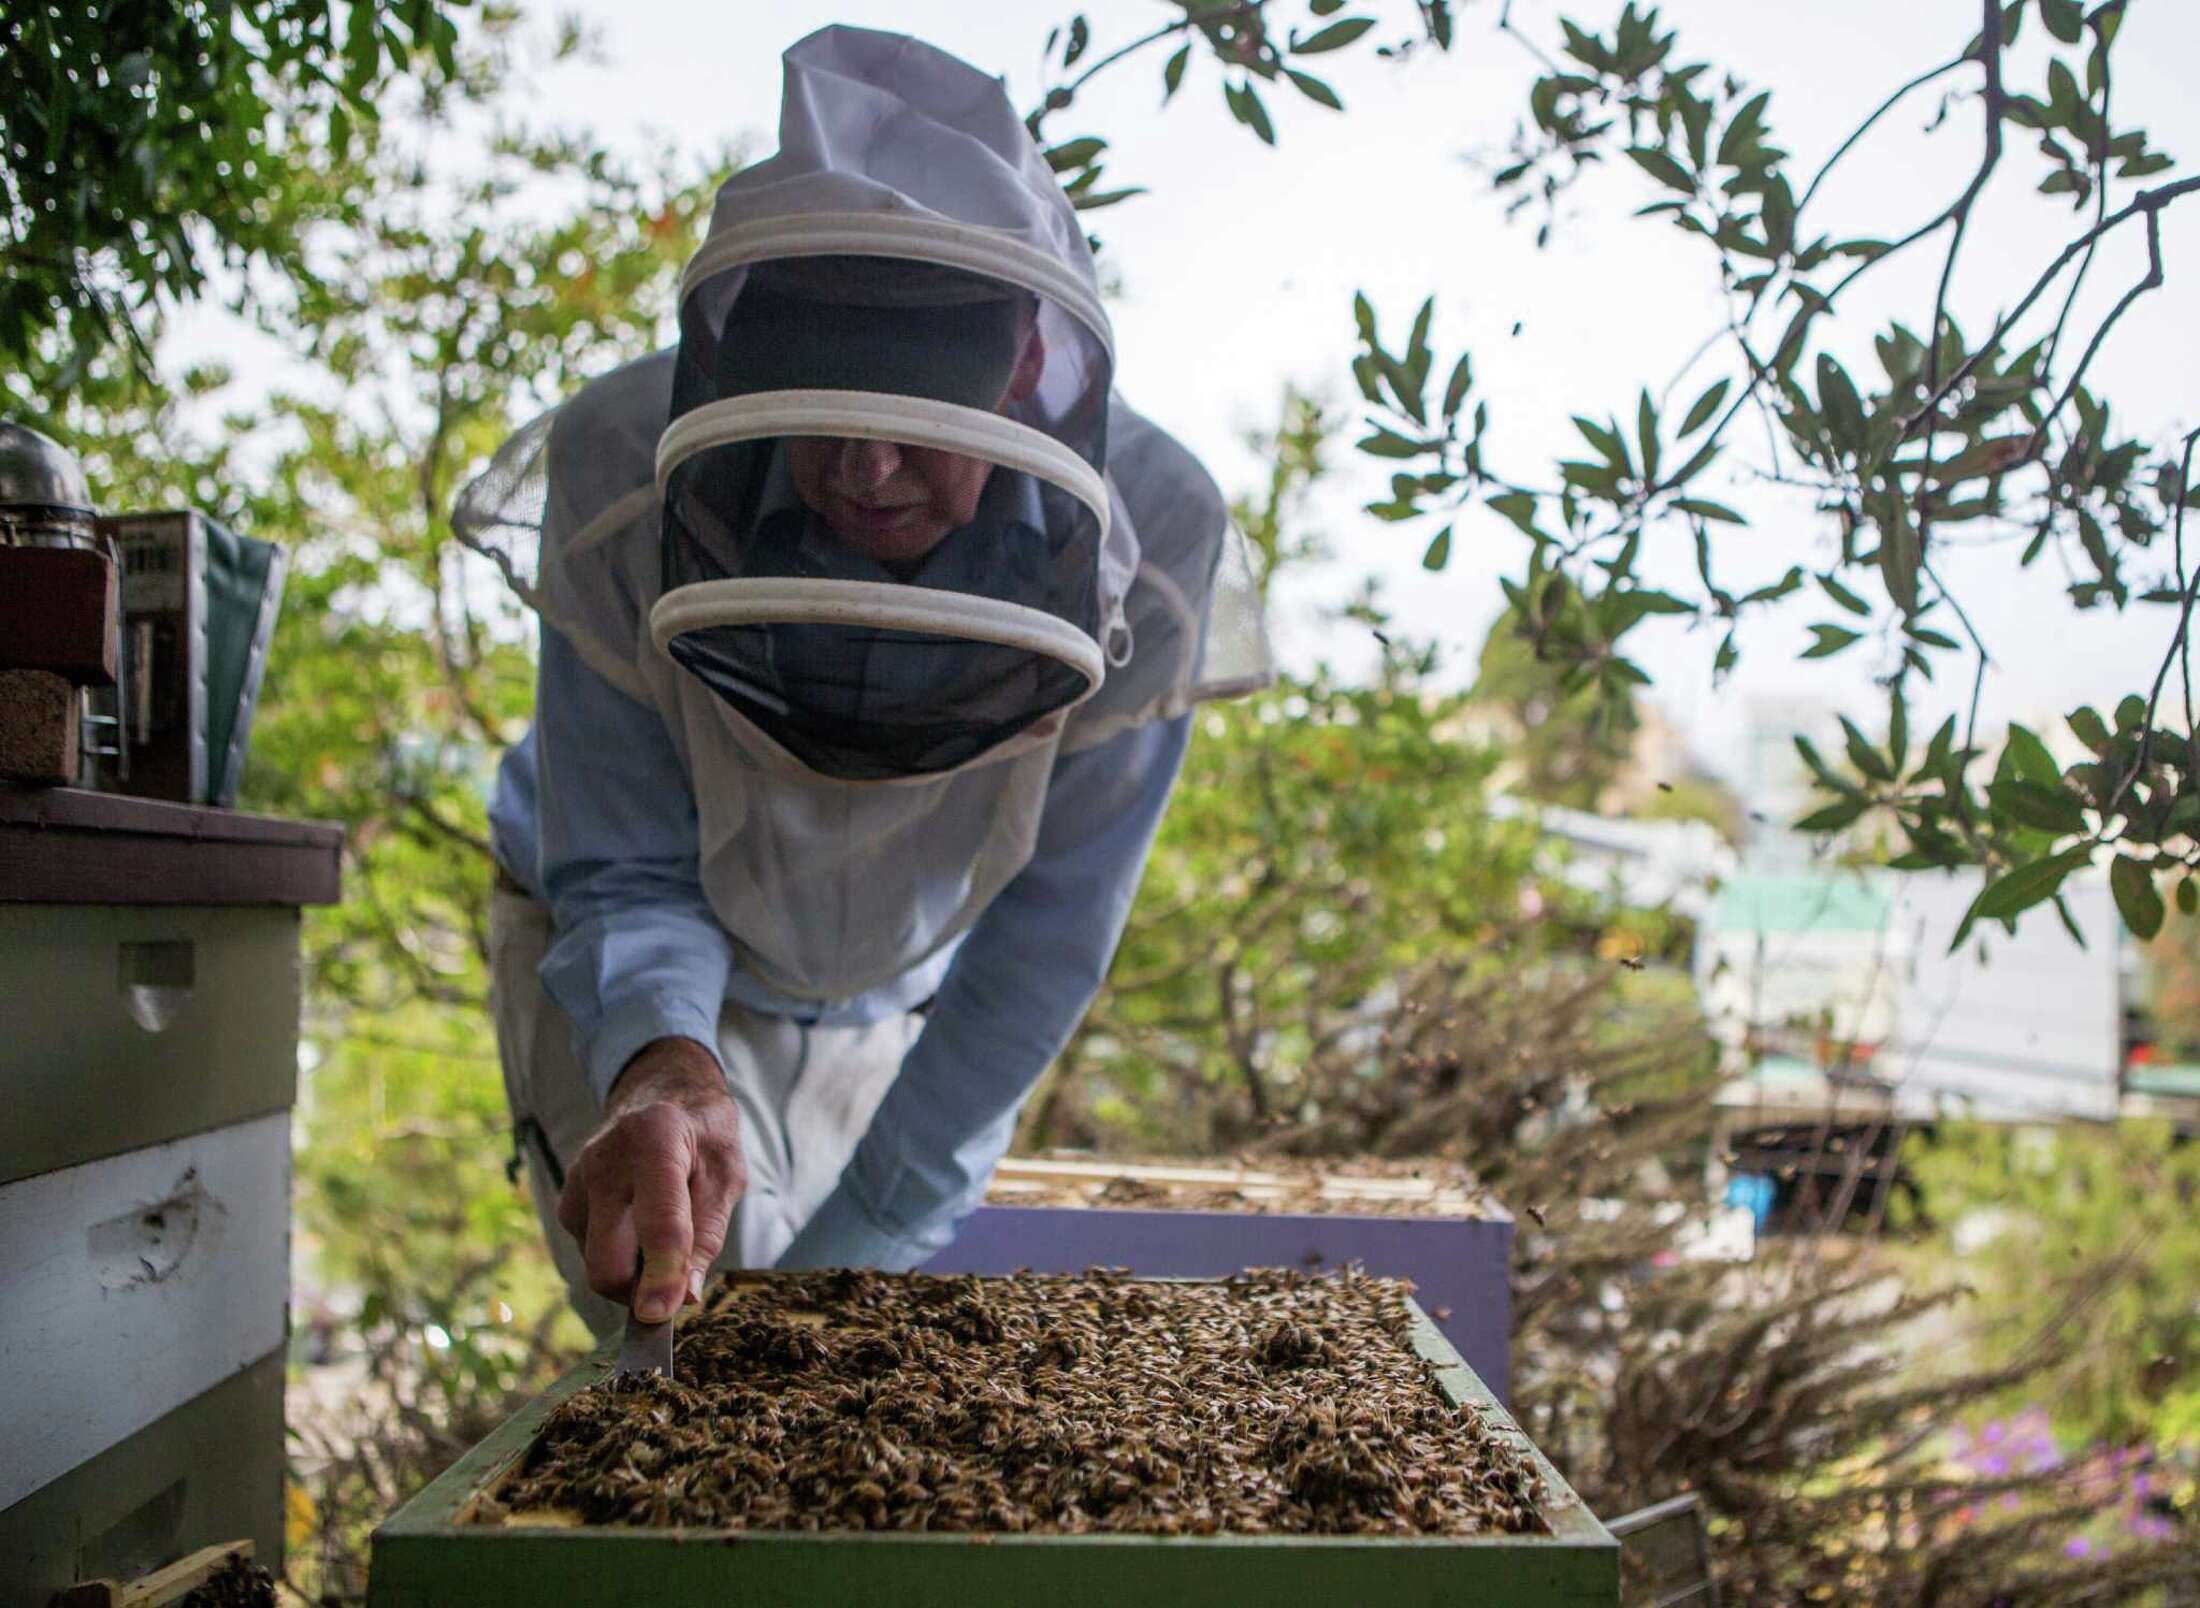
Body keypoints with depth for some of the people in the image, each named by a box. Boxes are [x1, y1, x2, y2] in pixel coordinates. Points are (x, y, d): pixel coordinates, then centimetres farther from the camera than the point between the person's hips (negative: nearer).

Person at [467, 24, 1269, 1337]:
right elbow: (626, 876, -26)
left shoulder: (1148, 546, -32)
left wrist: (872, 1230, -19)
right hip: (630, 982, -1)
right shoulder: (620, 479, -34)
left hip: (909, 1000, 2)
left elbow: (1046, 937, -22)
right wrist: (660, 1061, -50)